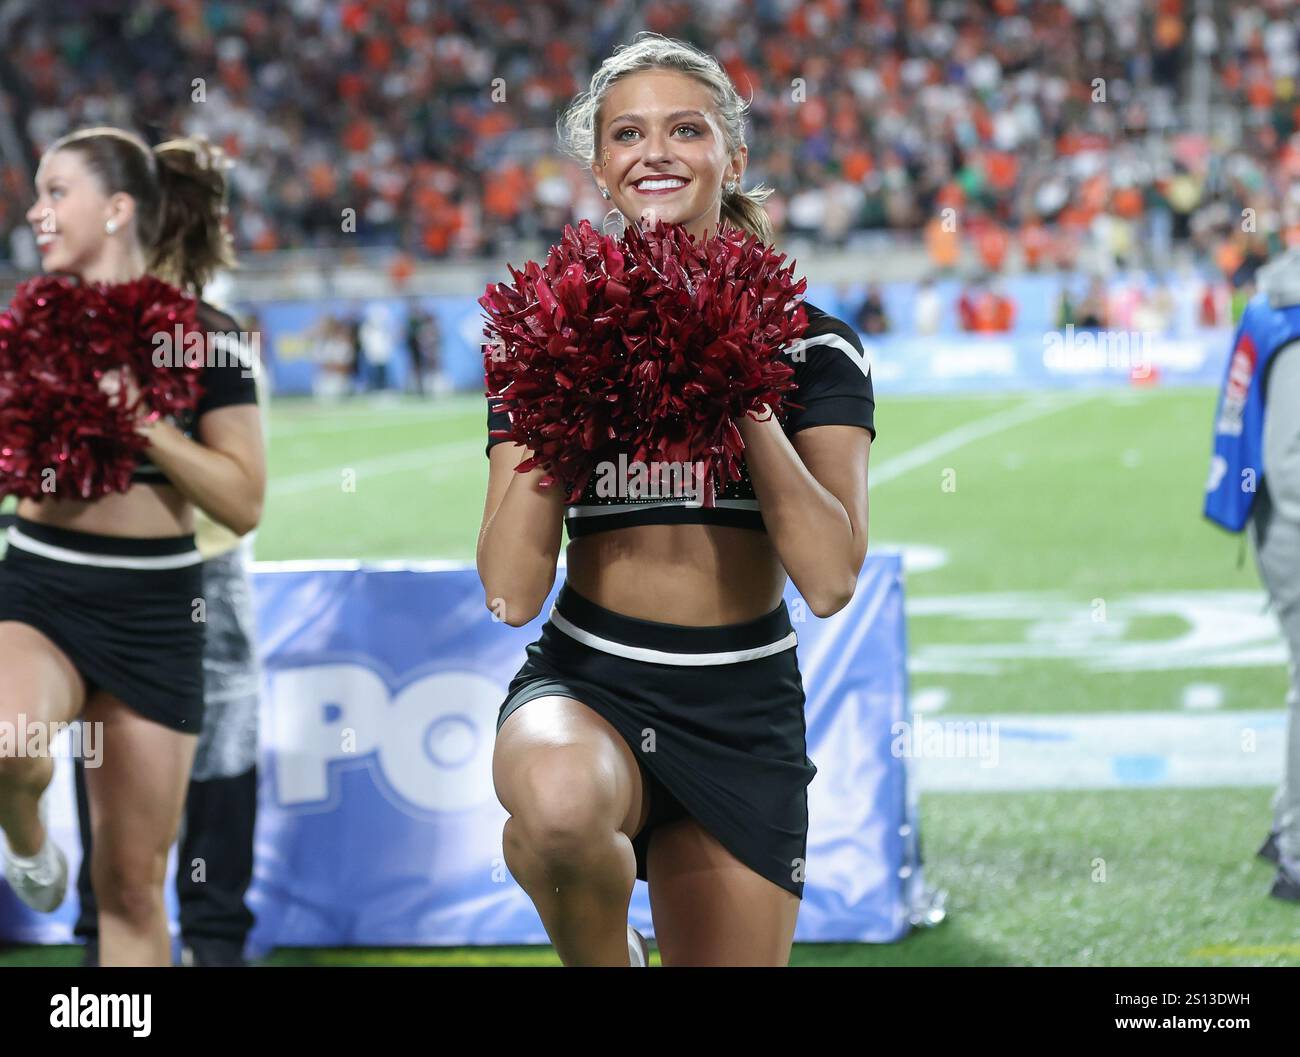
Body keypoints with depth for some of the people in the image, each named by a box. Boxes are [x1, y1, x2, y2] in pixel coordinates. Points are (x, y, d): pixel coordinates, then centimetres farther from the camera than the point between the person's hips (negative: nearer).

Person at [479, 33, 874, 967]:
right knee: (560, 799, -37)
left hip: (744, 715, 2)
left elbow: (830, 580, -12)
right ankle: (605, 959, -5)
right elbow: (513, 592, -9)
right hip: (589, 685, -2)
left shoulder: (810, 346, 1)